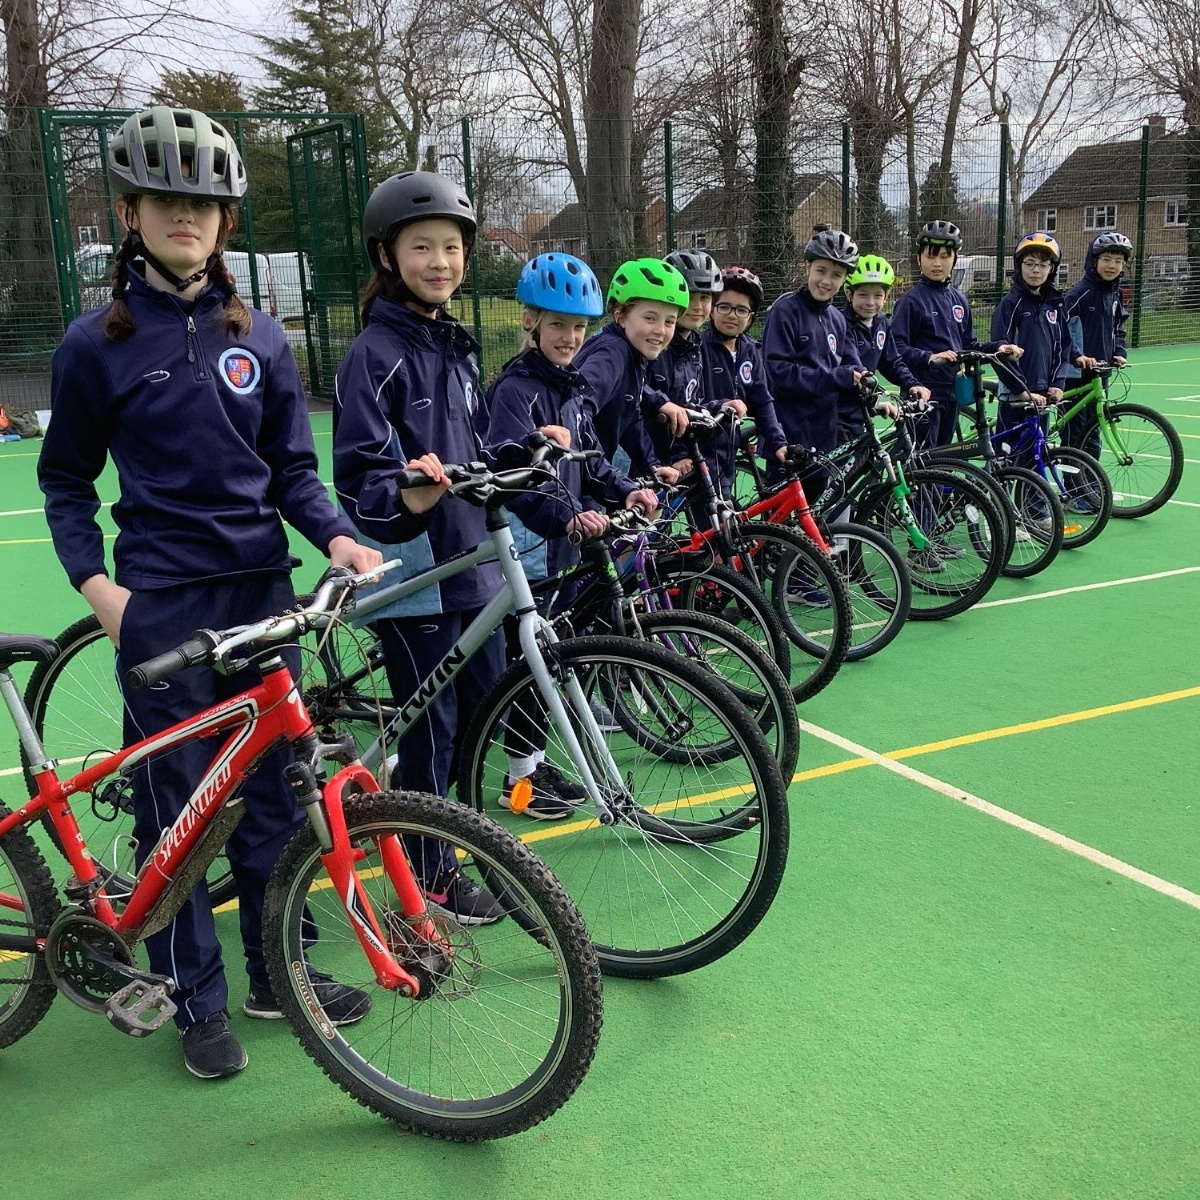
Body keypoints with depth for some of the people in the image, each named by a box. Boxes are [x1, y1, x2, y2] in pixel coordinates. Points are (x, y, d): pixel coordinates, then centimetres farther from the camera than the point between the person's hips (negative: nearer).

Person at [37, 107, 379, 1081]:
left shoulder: (258, 339, 6)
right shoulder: (96, 344, -1)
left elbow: (293, 468, 8)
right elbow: (66, 480, 5)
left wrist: (335, 536, -11)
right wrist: (95, 582, -8)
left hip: (262, 592, 3)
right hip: (160, 603, -3)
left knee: (271, 791, 10)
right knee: (174, 807, 4)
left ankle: (275, 972, 27)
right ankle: (197, 1001, 20)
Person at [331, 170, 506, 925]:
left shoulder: (456, 345, 12)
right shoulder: (376, 352, -12)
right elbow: (358, 475, -18)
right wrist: (406, 498, -35)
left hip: (472, 558, 8)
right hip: (410, 568, -8)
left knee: (483, 704, 15)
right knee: (431, 722, 2)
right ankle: (432, 873, 20)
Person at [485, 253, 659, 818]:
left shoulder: (573, 386, 12)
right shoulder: (515, 388, -15)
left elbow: (587, 459, 18)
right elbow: (512, 473, -27)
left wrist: (624, 490, -1)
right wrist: (567, 516, -40)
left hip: (562, 540, 8)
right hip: (525, 539, -8)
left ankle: (534, 759, 28)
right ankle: (520, 774, 12)